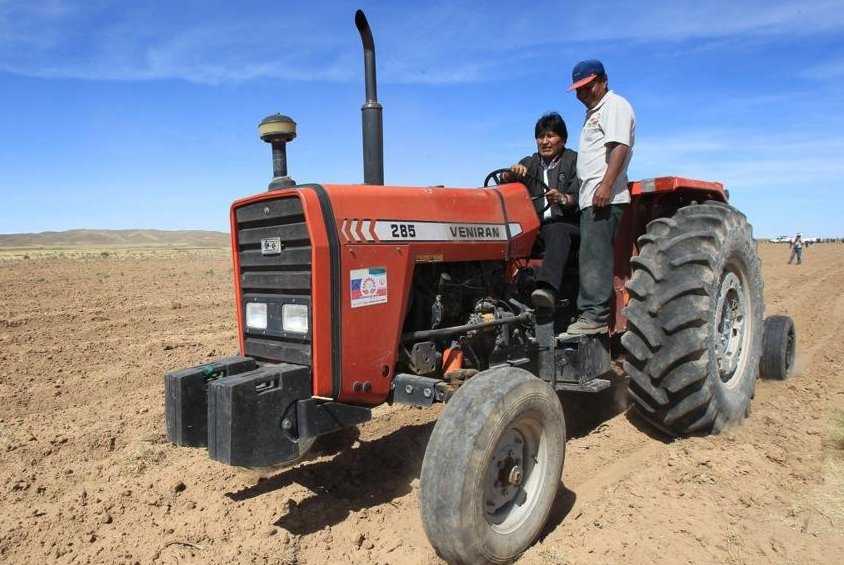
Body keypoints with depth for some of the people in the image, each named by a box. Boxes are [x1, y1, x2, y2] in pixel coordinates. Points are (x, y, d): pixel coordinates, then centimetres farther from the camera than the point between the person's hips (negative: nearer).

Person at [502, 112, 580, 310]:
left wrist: (563, 199, -25)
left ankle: (548, 289, -60)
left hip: (566, 225, -4)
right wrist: (512, 172, -16)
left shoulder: (574, 161, 11)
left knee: (556, 232, -40)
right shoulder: (529, 163, 24)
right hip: (534, 228, 4)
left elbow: (579, 199, -2)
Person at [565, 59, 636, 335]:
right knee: (591, 256, 6)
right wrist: (571, 195, 20)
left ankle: (595, 315, -15)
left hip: (605, 197, -10)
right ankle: (590, 313, 8)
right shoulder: (593, 113, 29)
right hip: (591, 197, 10)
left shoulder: (615, 106, 0)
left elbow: (619, 146, -15)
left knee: (594, 255, -15)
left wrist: (606, 185, -26)